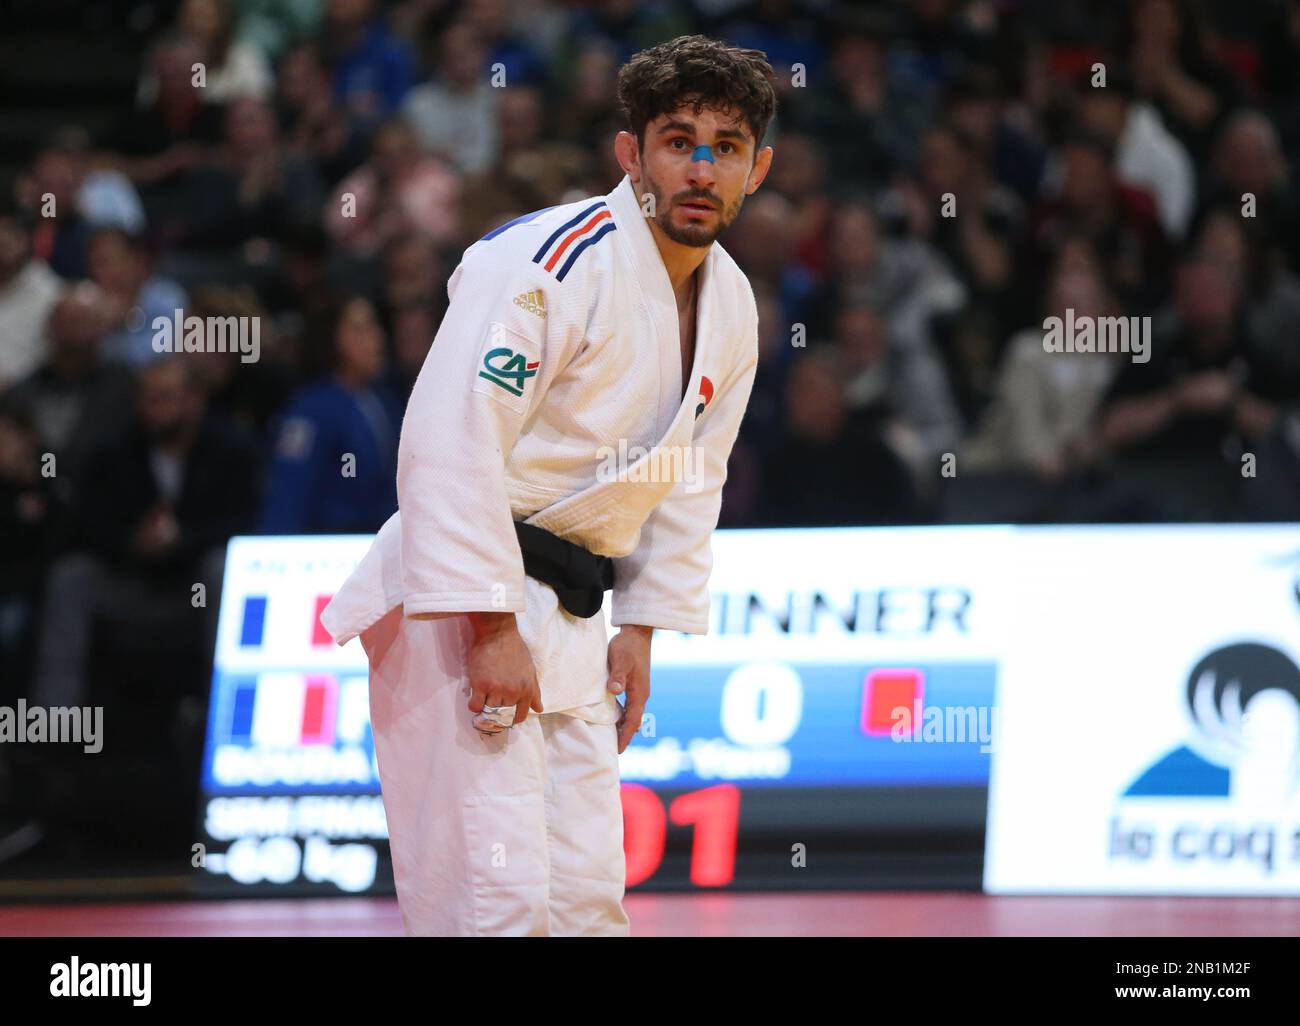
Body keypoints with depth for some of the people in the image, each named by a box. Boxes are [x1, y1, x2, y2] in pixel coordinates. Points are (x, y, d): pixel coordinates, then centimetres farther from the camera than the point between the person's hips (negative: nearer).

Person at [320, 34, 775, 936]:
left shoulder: (730, 308, 8)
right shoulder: (550, 263, -20)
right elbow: (451, 443, -25)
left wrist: (641, 629, 13)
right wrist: (491, 629, -25)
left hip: (564, 616, 9)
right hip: (459, 595, -9)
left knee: (587, 891, 13)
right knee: (498, 892, -14)